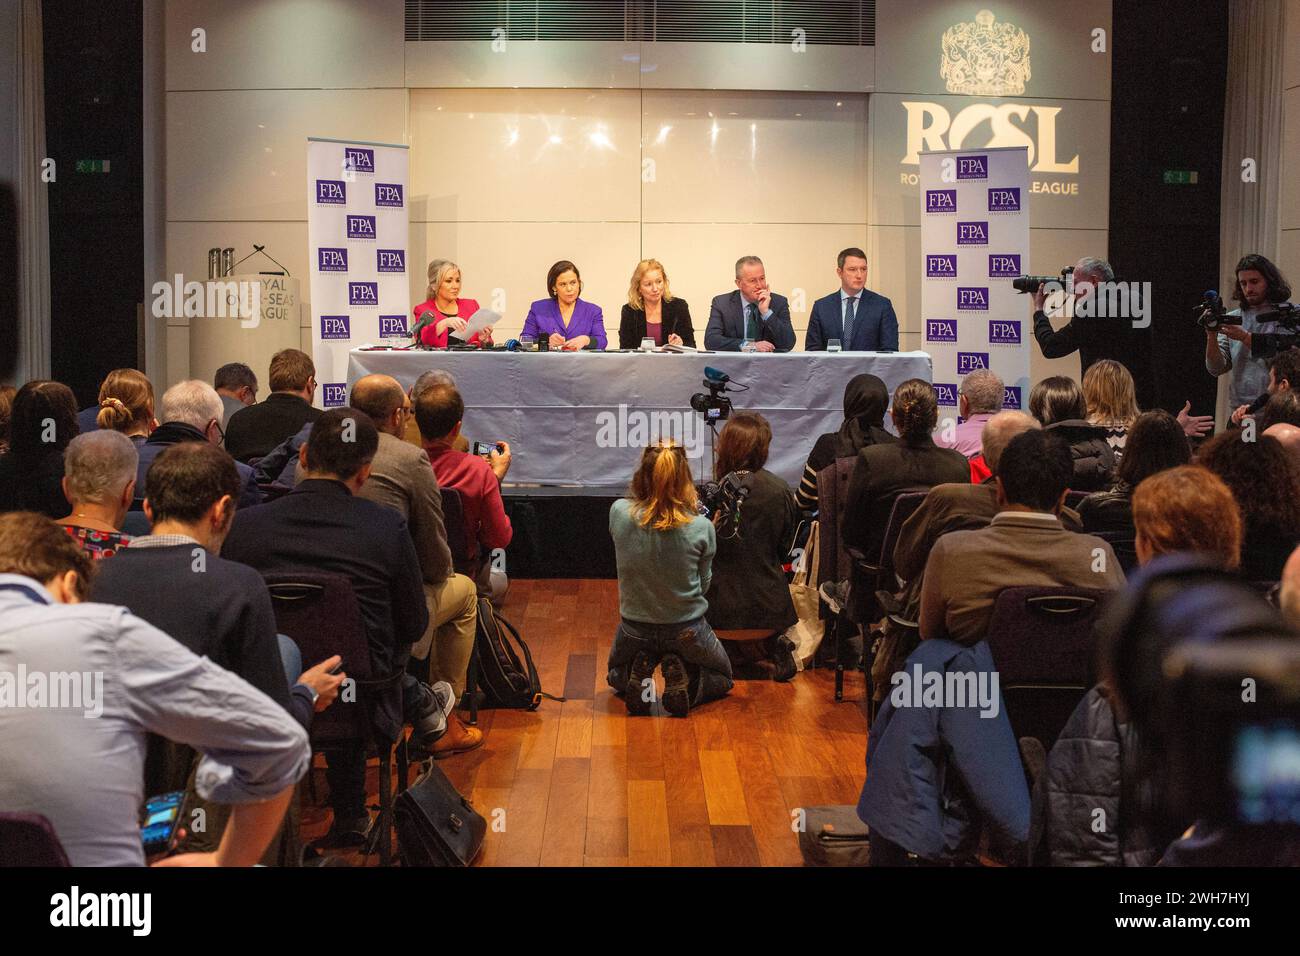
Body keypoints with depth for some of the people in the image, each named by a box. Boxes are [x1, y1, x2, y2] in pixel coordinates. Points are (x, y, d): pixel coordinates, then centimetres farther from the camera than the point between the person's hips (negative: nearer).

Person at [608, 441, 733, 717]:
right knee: (721, 678, 29)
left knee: (616, 676, 35)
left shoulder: (619, 513, -19)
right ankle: (684, 680, -3)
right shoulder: (702, 528, -22)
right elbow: (704, 585, -4)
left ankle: (638, 674, 0)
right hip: (686, 630, -2)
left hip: (634, 629, 2)